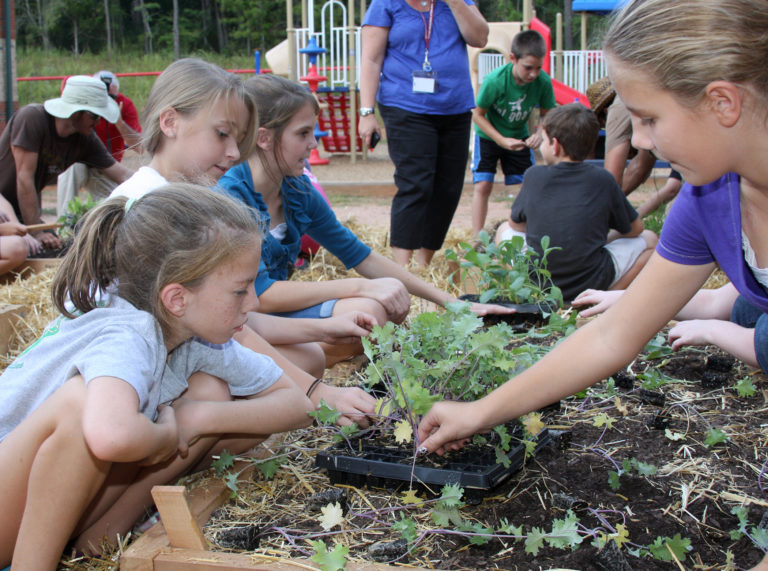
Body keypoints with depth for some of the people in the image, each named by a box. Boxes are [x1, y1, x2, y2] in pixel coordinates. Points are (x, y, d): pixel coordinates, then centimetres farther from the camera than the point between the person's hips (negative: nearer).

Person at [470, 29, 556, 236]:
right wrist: (502, 140, -26)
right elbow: (478, 114, -19)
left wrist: (540, 133, -27)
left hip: (519, 137, 3)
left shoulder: (543, 82, -21)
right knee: (483, 186, -12)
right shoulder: (495, 80, -31)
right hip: (488, 135, -3)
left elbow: (547, 115, -5)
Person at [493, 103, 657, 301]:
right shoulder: (603, 180, -4)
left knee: (505, 229, 28)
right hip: (590, 283, -1)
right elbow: (635, 228, 9)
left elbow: (515, 223, 12)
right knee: (648, 239, 19)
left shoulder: (534, 175, -3)